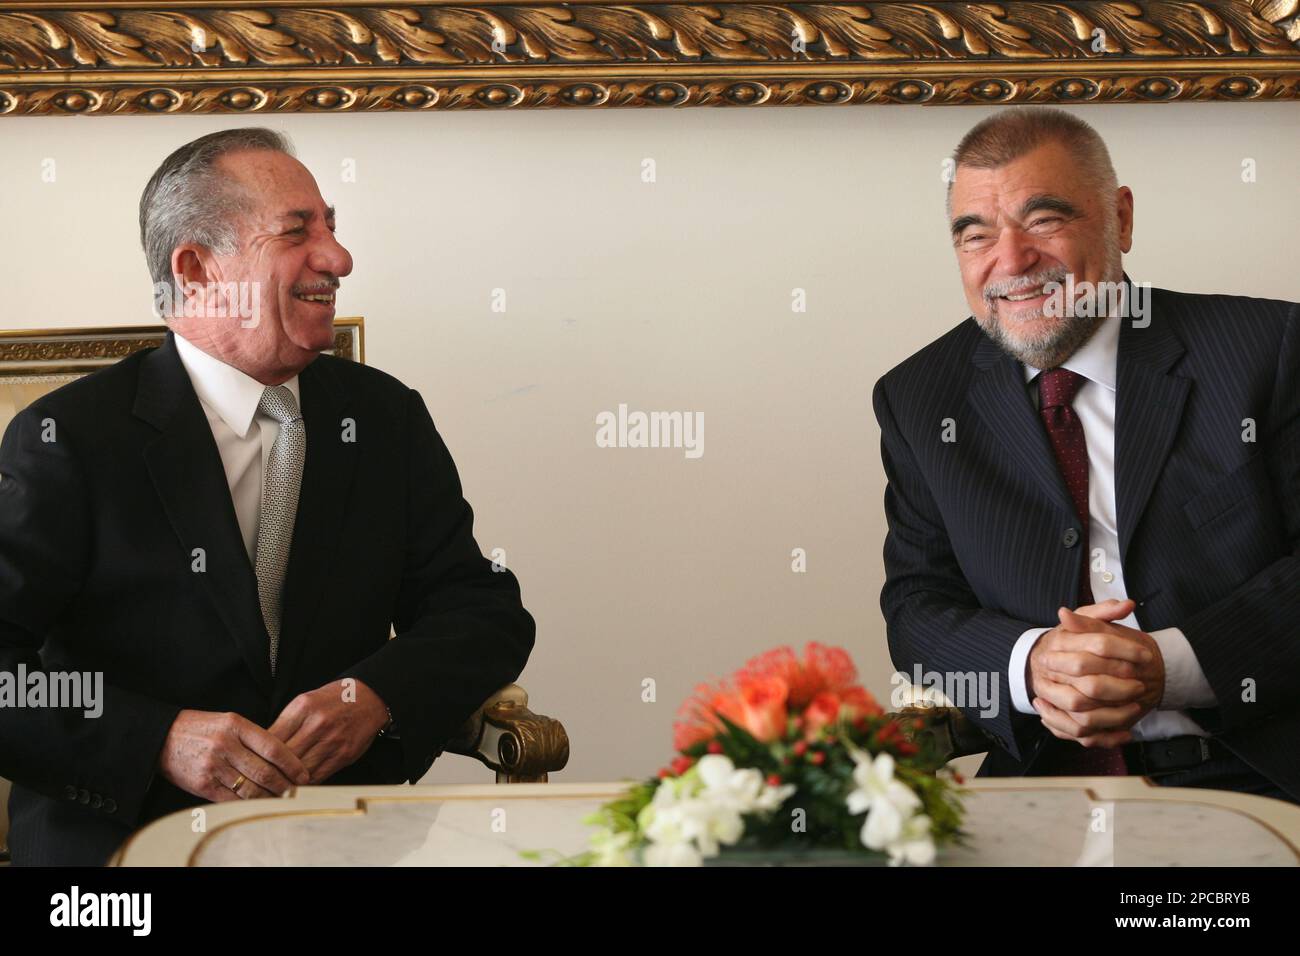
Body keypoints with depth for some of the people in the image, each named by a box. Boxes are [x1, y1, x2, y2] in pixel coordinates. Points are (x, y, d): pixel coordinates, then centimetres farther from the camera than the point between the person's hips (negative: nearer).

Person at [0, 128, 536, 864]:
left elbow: (487, 610, 10)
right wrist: (157, 740, -21)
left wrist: (379, 696, -9)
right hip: (127, 833, -2)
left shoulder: (388, 418, 10)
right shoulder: (72, 438, -2)